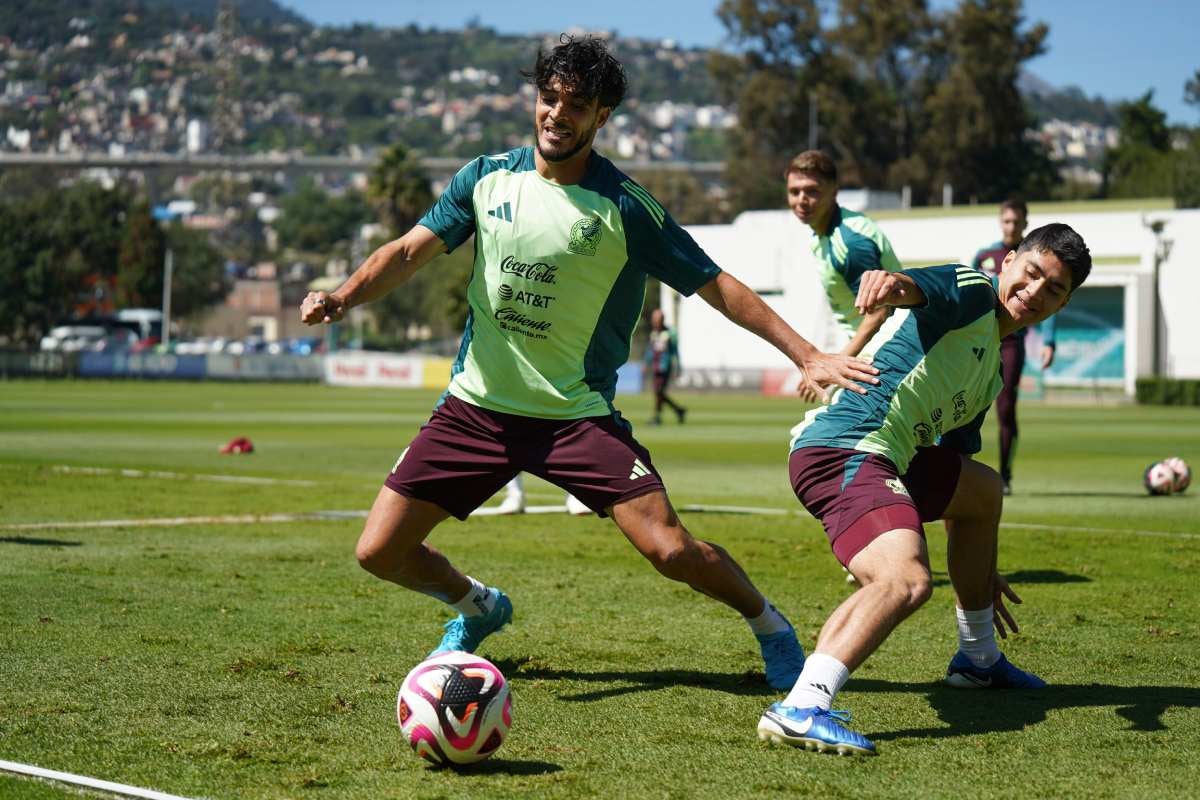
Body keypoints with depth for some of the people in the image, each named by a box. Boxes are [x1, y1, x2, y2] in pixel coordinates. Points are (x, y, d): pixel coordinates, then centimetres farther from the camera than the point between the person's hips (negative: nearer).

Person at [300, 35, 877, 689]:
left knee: (671, 549, -18)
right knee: (379, 552, 0)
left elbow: (715, 286, -7)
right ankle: (478, 609, 33)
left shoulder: (623, 206, -10)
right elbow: (410, 250, -2)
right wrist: (343, 297, -22)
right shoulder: (488, 178, 1)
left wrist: (806, 355, -15)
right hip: (476, 407, 4)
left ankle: (769, 625, 13)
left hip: (576, 415, -3)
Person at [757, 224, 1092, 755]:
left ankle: (978, 658, 45)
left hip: (888, 461, 11)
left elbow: (955, 468, 35)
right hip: (842, 448, -11)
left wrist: (981, 572, 40)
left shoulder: (991, 372, 27)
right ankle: (799, 711, -39)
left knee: (984, 489, 33)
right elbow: (915, 288, -25)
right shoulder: (969, 290, 0)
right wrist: (893, 283, -51)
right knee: (907, 580, -32)